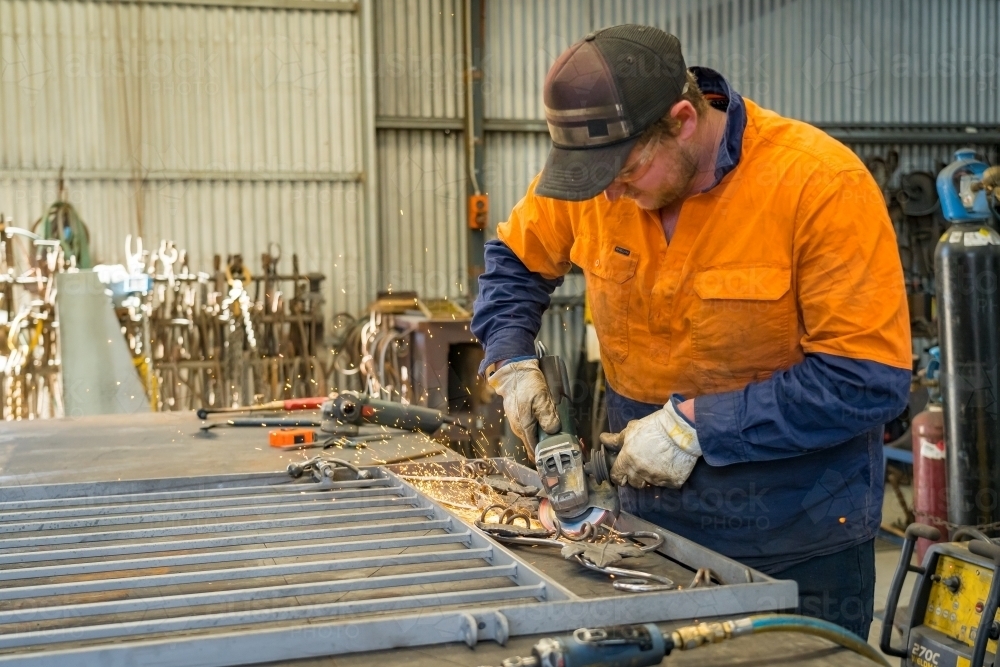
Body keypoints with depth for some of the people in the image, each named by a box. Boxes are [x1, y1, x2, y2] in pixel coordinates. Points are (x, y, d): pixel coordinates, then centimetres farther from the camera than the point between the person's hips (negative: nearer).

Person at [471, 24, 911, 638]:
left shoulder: (821, 183, -21)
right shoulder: (595, 174, -7)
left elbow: (871, 379, -22)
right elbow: (515, 260, 12)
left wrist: (697, 423, -22)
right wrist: (511, 362, -5)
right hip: (652, 521, 5)